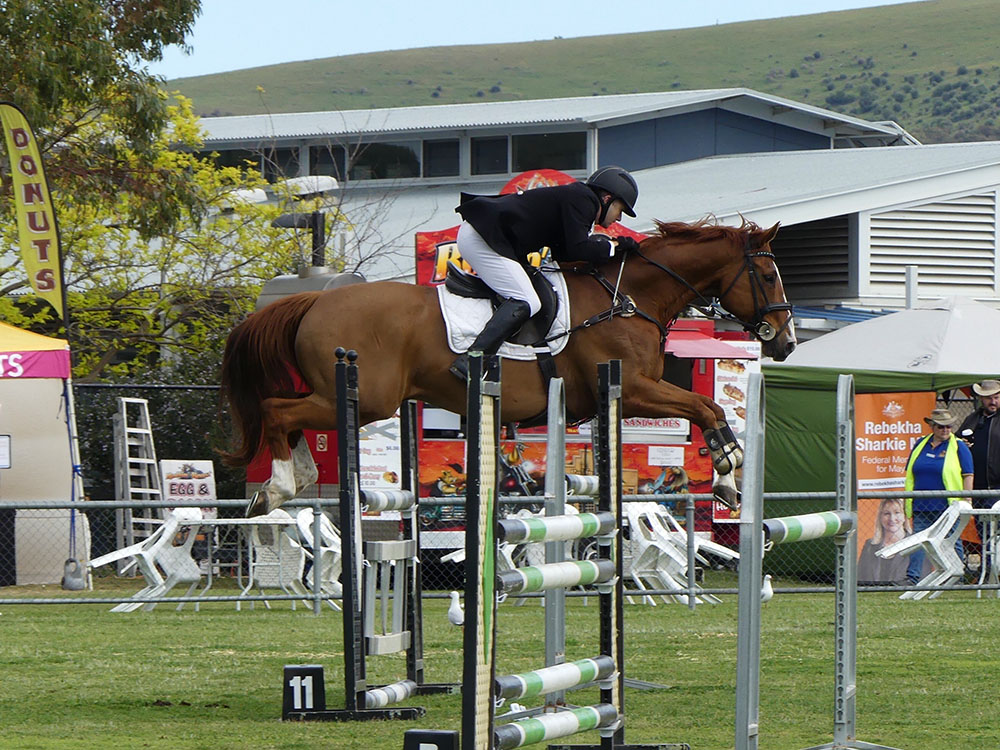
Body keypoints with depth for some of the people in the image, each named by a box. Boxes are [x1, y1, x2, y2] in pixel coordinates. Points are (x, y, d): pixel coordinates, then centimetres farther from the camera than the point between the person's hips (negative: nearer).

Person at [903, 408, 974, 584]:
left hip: (948, 507, -3)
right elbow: (910, 475, 17)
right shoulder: (920, 444, 12)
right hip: (922, 508, 3)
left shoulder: (959, 447, 0)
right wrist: (908, 503, 13)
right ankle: (912, 578, -5)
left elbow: (968, 476, -2)